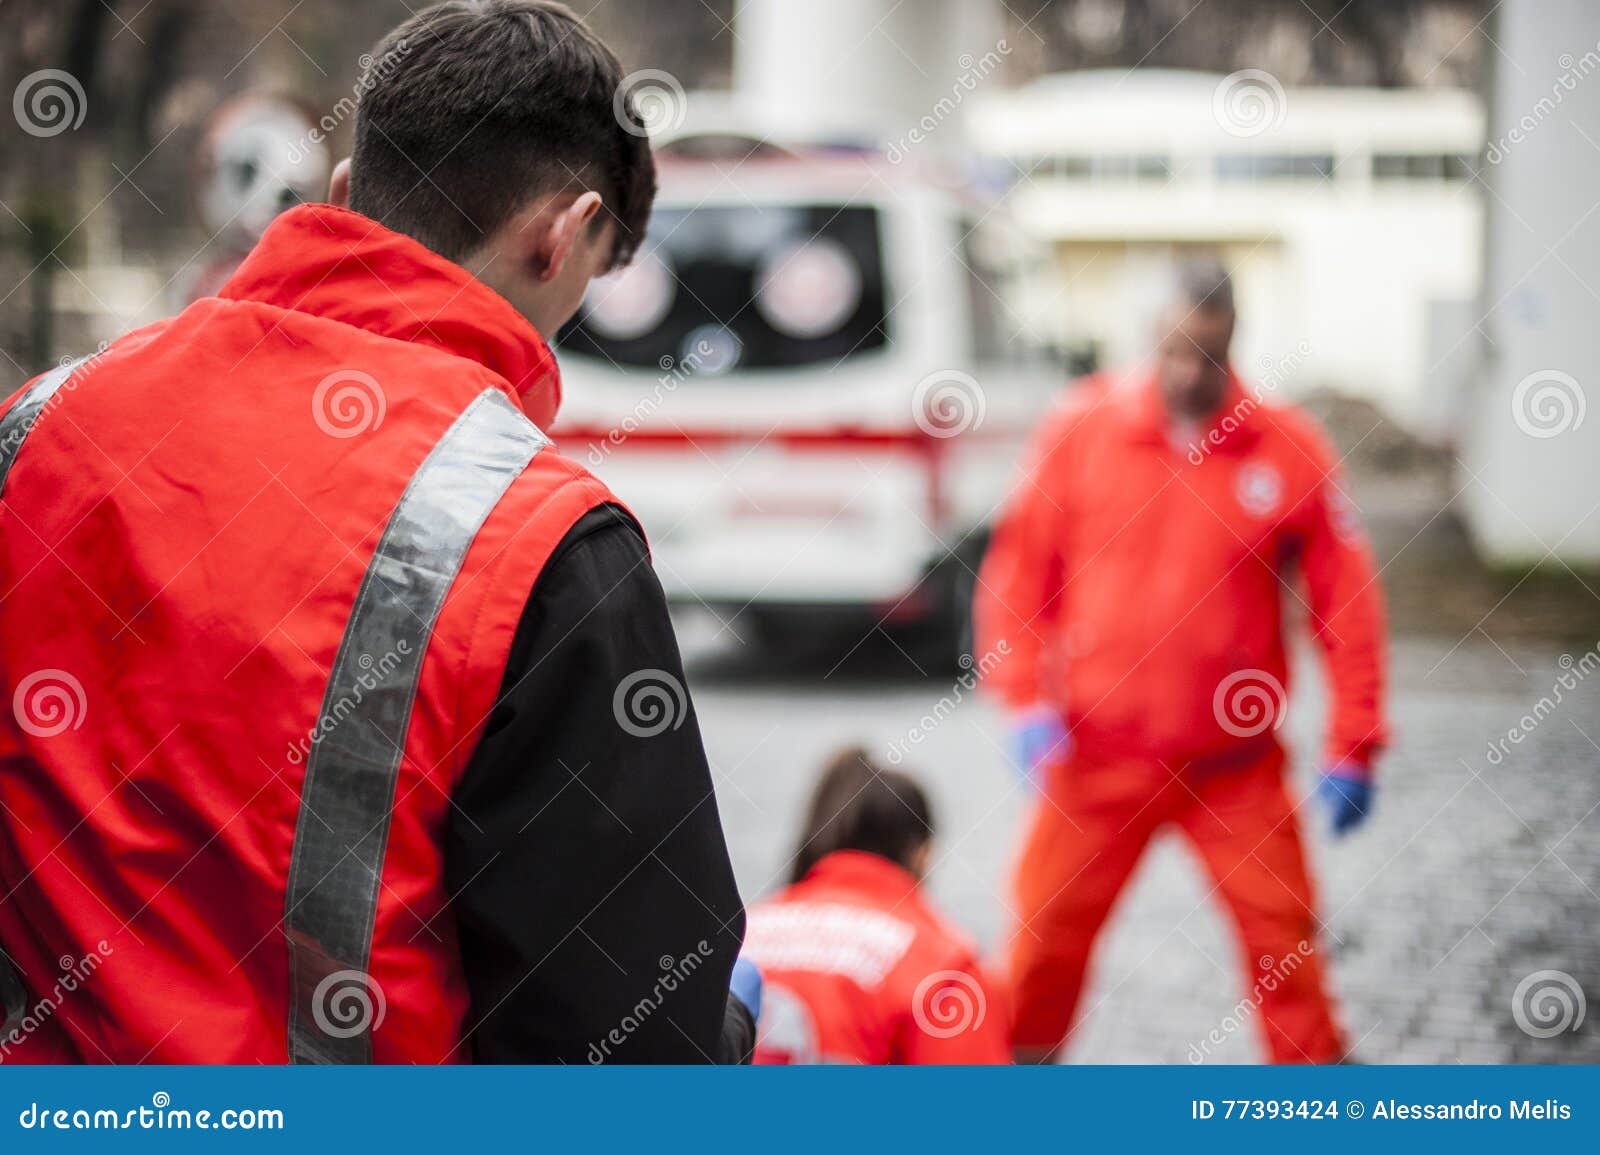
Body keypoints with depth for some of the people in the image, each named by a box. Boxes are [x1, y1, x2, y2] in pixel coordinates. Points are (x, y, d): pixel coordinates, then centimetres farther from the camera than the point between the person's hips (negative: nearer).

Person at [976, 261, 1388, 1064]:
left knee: (1283, 932, 1)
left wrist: (1353, 749, -3)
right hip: (1097, 753, 1)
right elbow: (1017, 573, 3)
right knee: (1048, 929, 5)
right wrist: (1024, 697, -8)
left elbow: (1347, 603, -1)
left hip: (1237, 764, 0)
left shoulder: (1289, 448, -4)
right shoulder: (1082, 431, -3)